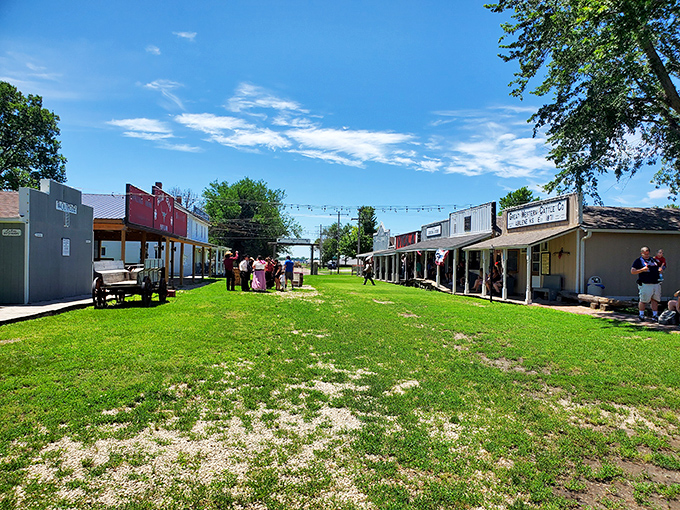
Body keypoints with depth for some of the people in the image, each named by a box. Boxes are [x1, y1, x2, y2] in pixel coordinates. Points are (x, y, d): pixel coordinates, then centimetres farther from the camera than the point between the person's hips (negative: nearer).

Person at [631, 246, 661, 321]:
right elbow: (632, 271, -7)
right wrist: (642, 270, -20)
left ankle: (655, 315, 13)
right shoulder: (638, 261, 1)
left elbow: (658, 267, 31)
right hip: (645, 284, -5)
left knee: (655, 300, 6)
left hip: (656, 283, 5)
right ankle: (641, 315, 7)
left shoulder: (653, 259, 19)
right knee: (643, 301, -4)